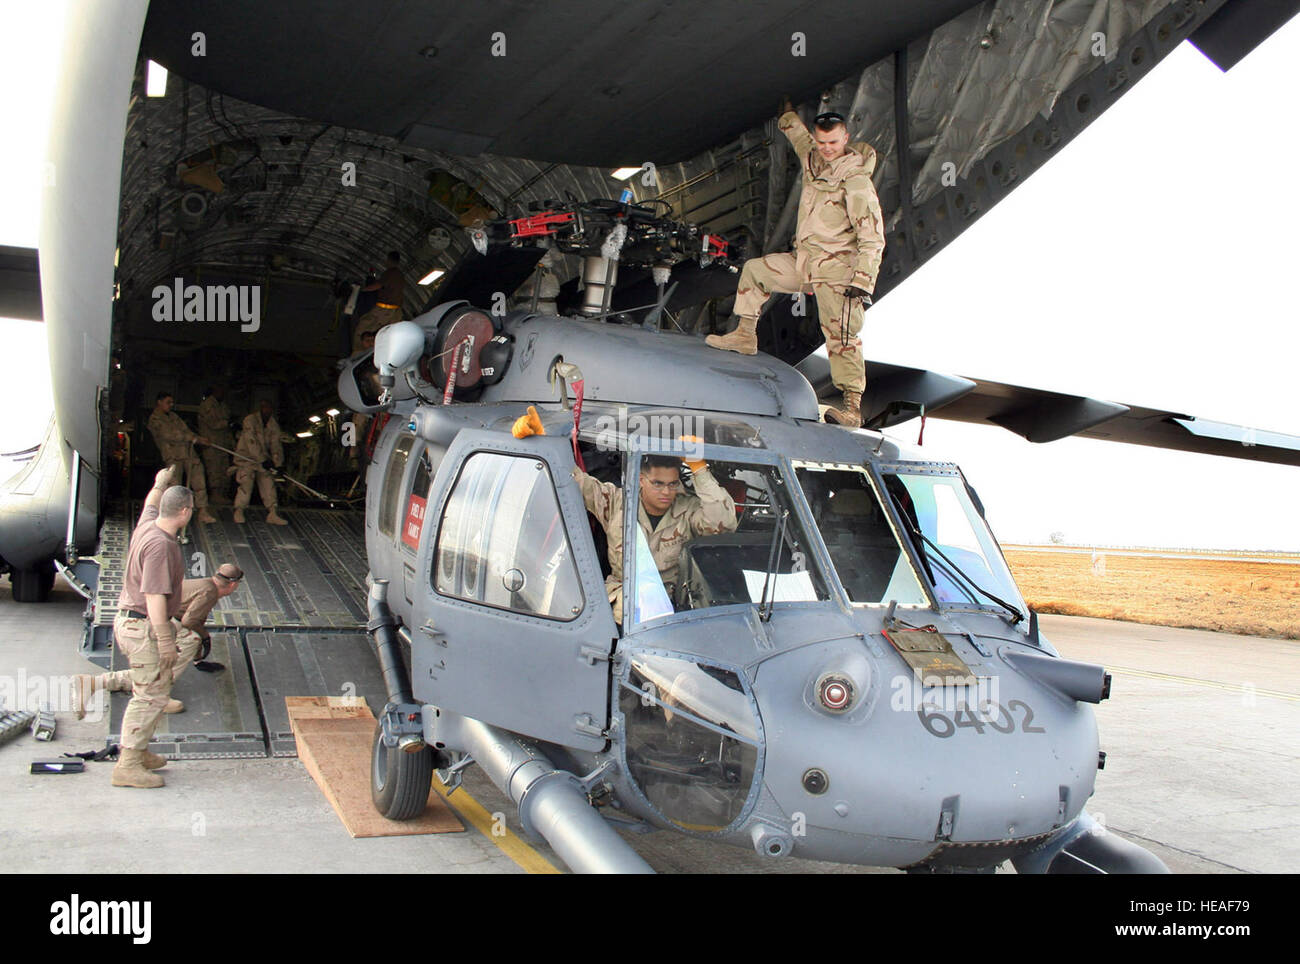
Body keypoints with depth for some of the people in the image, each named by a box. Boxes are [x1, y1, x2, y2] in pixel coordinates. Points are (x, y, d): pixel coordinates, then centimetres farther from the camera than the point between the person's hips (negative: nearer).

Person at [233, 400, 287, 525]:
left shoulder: (273, 424, 0)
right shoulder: (250, 421, -16)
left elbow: (276, 445, -5)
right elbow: (251, 443, -24)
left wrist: (278, 463, -19)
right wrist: (263, 461, -30)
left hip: (263, 458, 5)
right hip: (246, 457, -5)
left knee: (268, 484, -3)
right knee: (246, 484, -14)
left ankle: (272, 514, -2)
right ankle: (239, 511, 3)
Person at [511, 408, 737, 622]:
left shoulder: (688, 509, -1)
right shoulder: (616, 501, 2)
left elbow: (724, 522, -19)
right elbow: (574, 478, 0)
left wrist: (699, 467, -18)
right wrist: (539, 438, -14)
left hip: (672, 594, -1)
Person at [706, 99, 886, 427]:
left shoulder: (856, 179, -13)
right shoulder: (813, 160, 10)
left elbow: (872, 236, -17)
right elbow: (800, 138, 38)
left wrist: (863, 281, -24)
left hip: (837, 268, -8)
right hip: (803, 261, 9)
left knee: (841, 335, -14)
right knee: (754, 270, 19)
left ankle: (853, 406, -16)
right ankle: (745, 335, 27)